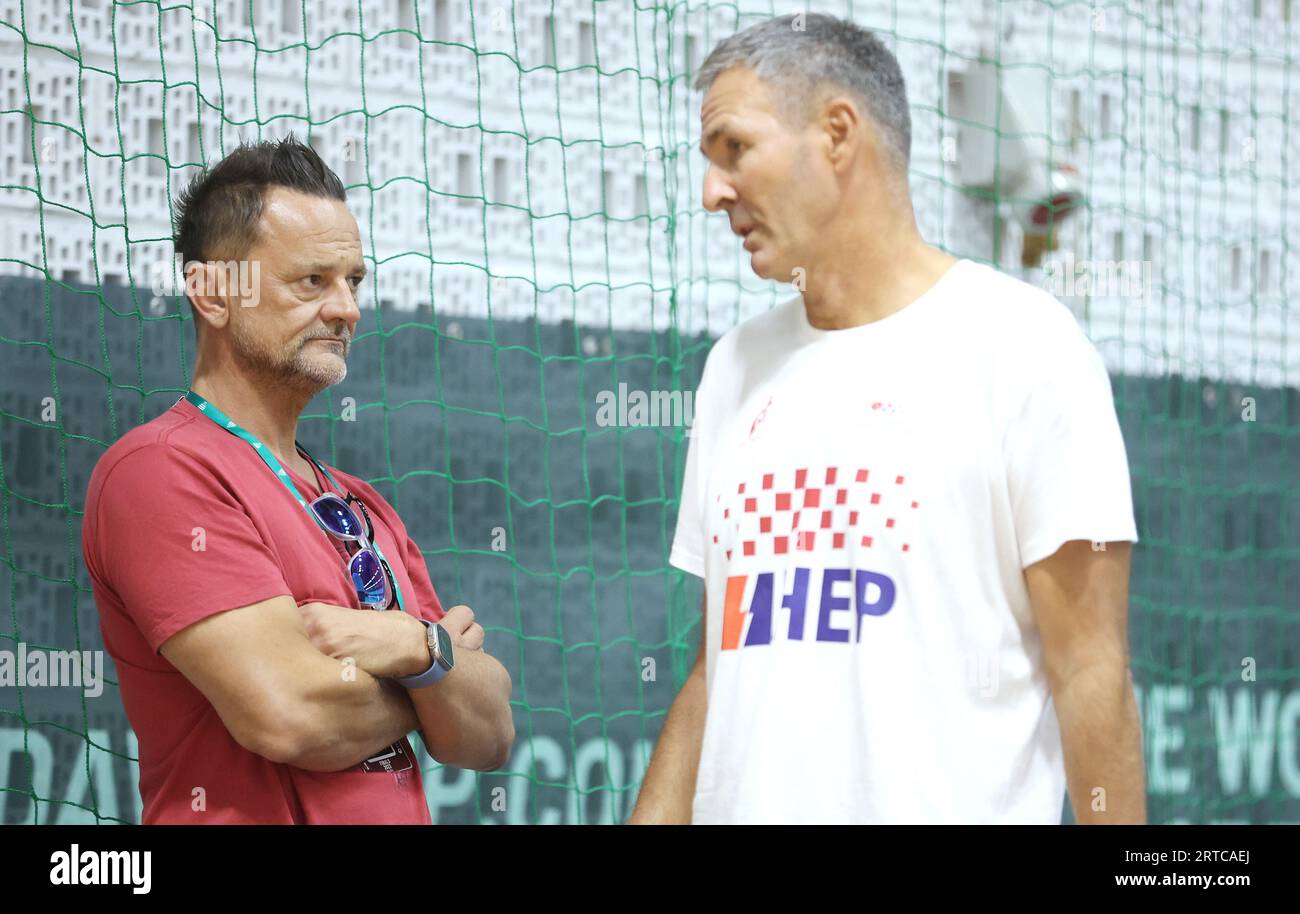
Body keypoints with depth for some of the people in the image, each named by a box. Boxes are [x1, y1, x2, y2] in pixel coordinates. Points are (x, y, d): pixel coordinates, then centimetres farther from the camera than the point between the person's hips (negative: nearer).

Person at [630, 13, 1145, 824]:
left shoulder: (1019, 344, -5)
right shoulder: (737, 366, 14)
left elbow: (1089, 670, -9)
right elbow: (717, 670, 15)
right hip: (743, 806, 6)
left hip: (953, 805, -6)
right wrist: (651, 820, 6)